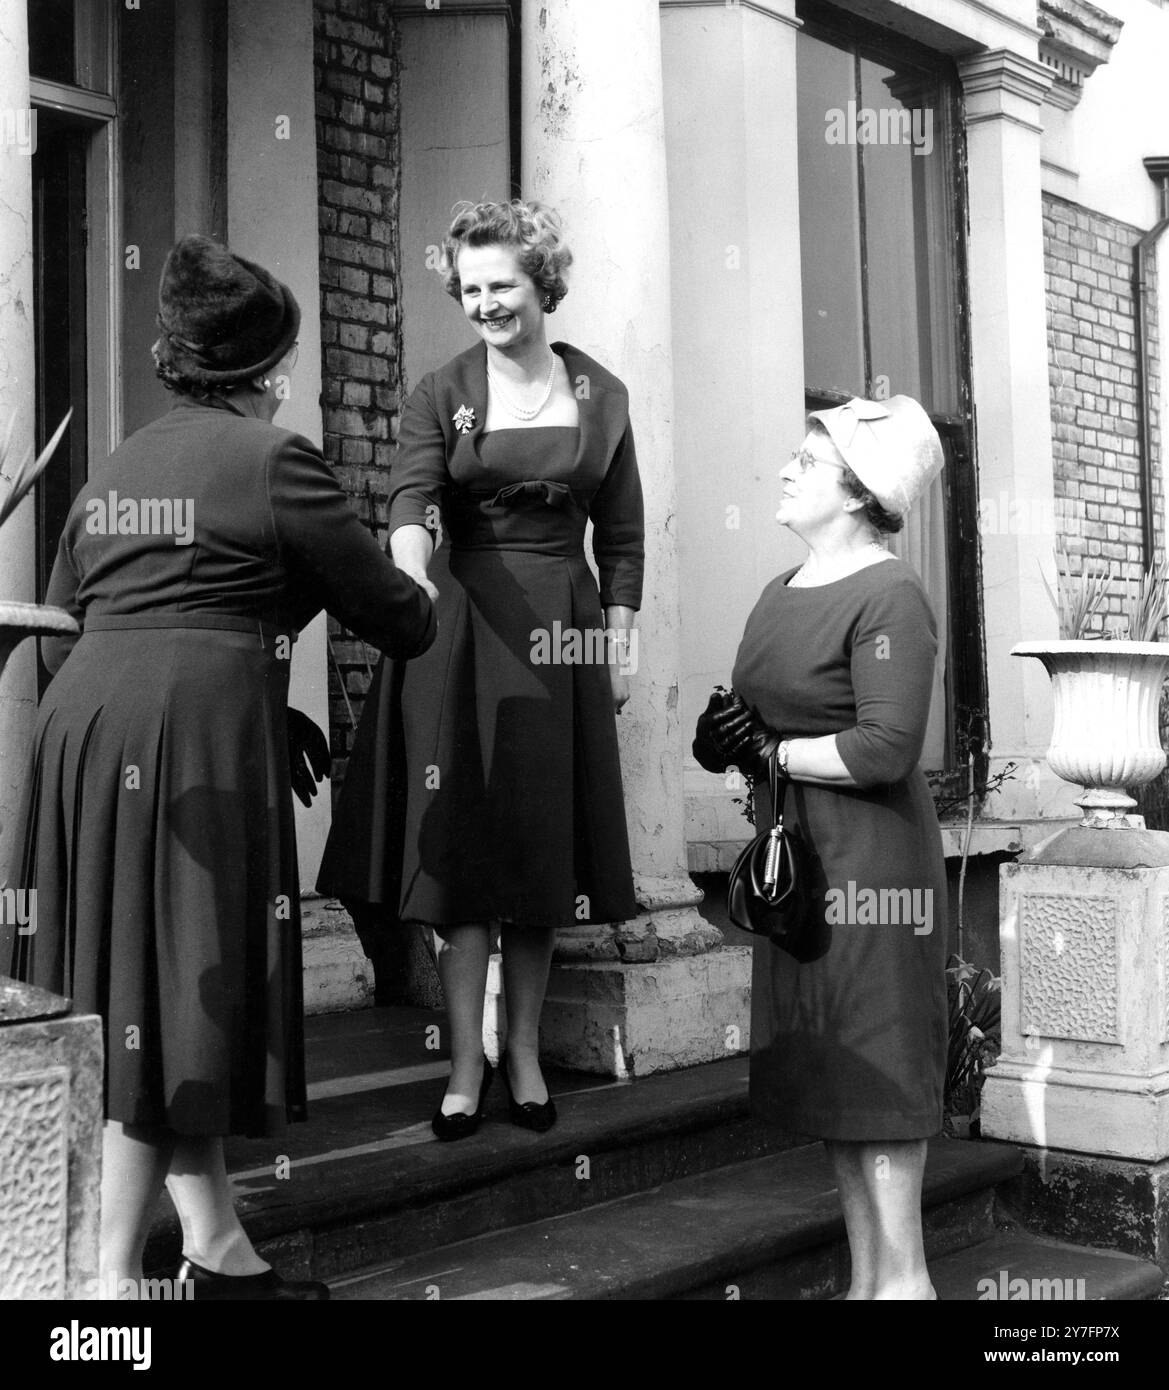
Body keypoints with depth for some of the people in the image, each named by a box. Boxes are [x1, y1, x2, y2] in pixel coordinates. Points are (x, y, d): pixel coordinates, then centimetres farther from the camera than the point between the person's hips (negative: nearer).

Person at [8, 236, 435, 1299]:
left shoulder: (114, 469, 19)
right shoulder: (272, 458, -3)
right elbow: (395, 615, 0)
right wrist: (421, 614, 26)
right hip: (195, 740, -8)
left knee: (132, 994, 12)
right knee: (178, 994, -1)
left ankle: (218, 1251, 24)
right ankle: (113, 1272, 4)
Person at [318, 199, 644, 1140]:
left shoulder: (601, 395, 7)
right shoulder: (441, 397, 2)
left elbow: (622, 537, 9)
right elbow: (411, 503, -13)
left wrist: (620, 647, 5)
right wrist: (416, 587, -33)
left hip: (566, 630, 2)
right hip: (465, 628, -1)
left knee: (547, 845, 5)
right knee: (465, 840, -3)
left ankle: (525, 1052, 17)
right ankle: (467, 1063, 5)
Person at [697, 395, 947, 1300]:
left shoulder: (889, 595, -13)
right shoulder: (779, 593, 13)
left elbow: (886, 749, -22)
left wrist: (771, 752, -12)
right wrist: (731, 738, -5)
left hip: (870, 853, -8)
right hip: (792, 853, 8)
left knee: (876, 1062, -1)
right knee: (830, 1075, 12)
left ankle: (905, 1272, 11)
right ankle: (867, 1274, 22)